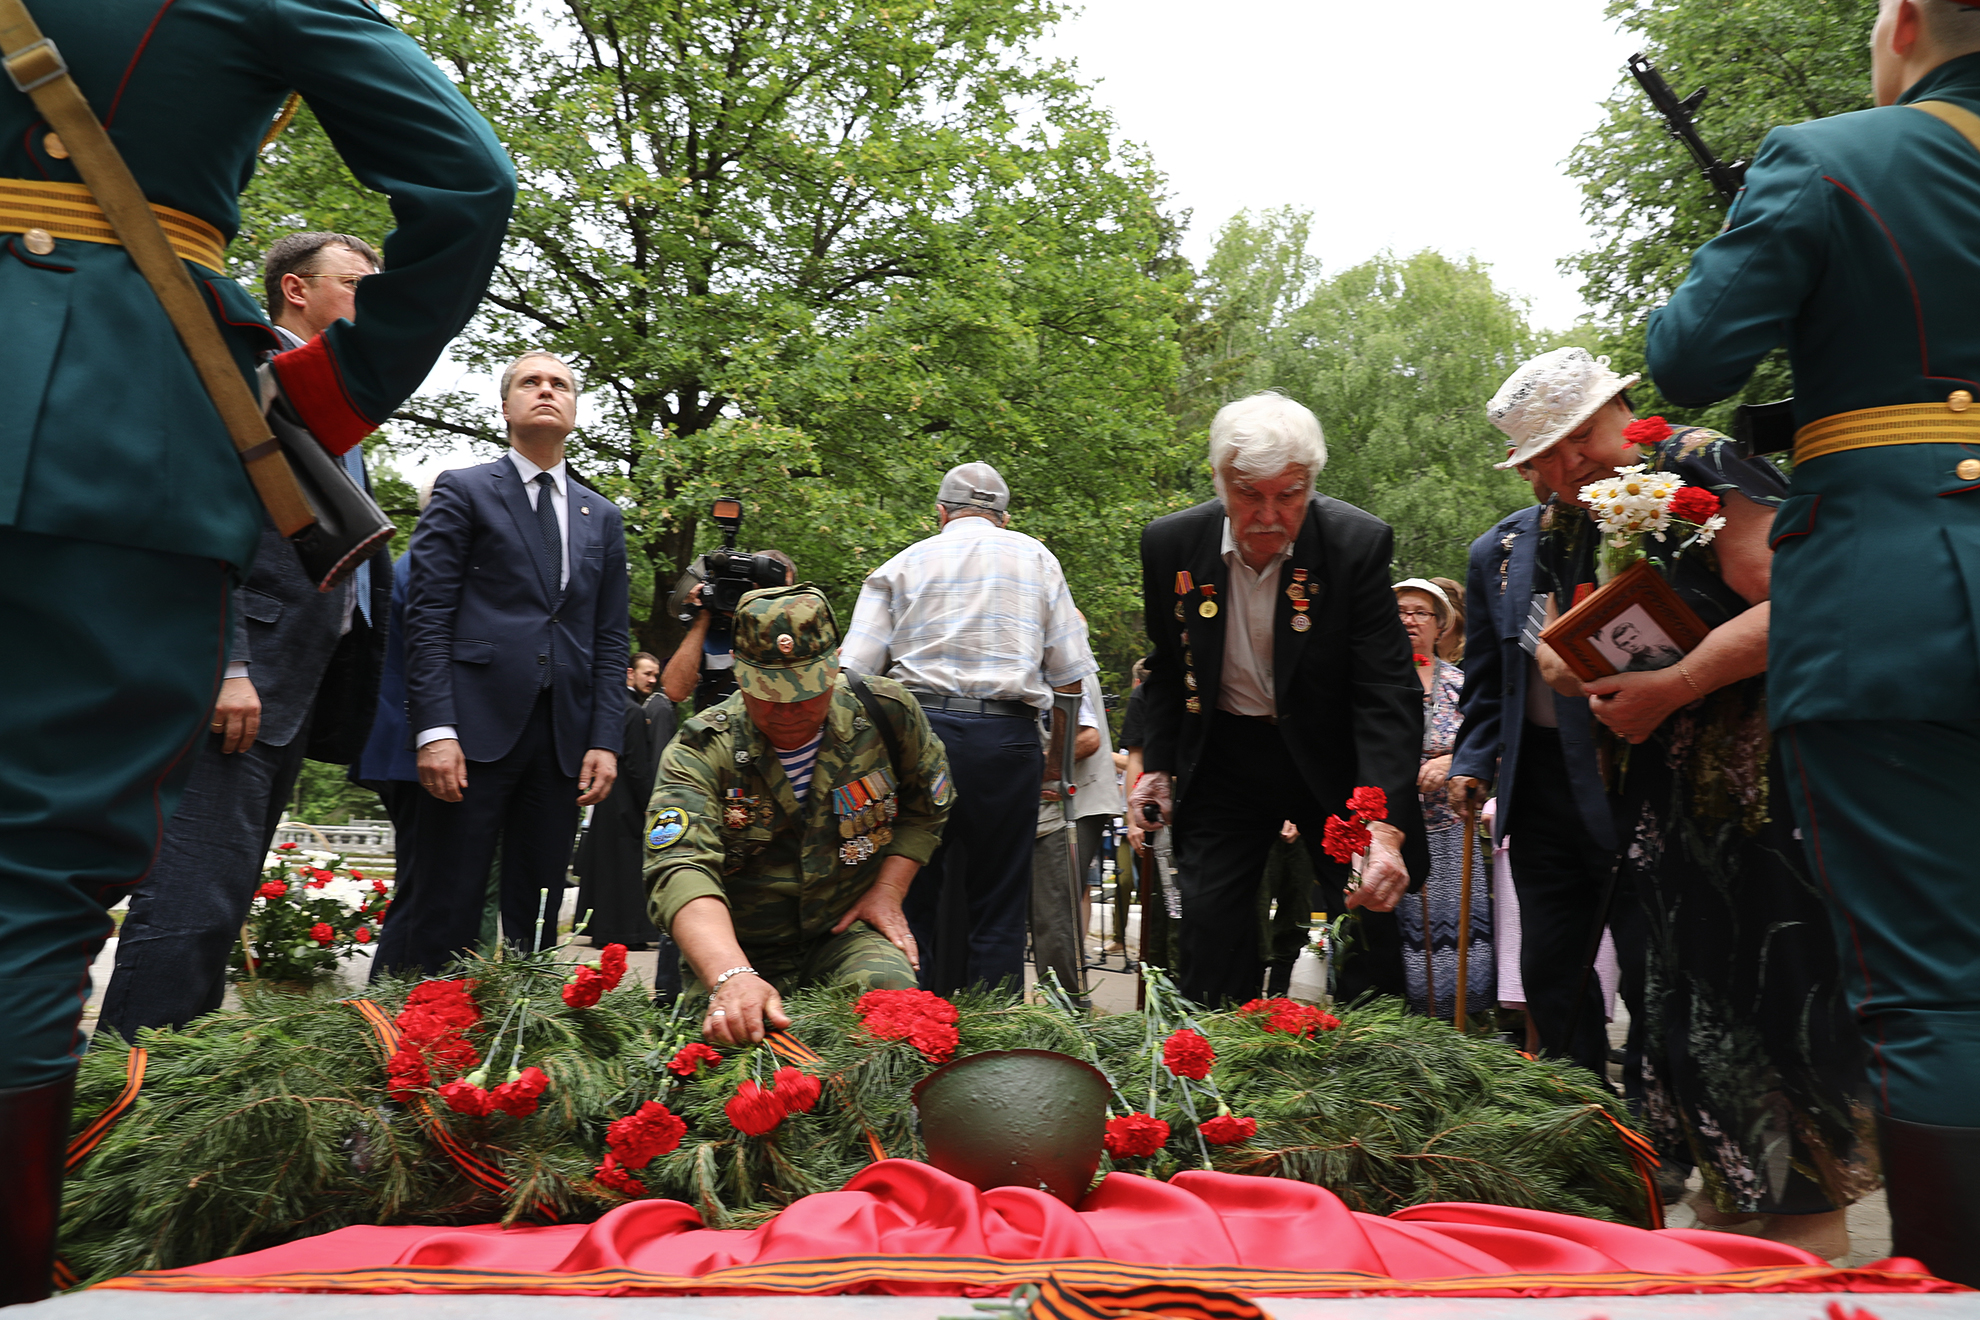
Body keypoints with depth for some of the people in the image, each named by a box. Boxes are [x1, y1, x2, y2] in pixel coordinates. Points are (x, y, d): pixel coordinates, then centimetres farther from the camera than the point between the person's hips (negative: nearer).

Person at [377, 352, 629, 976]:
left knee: (536, 917, 6)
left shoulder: (602, 516, 19)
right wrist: (434, 730, -12)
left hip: (564, 737, 4)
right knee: (442, 907, -6)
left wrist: (605, 741, 3)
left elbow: (610, 638, 14)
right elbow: (427, 615, -1)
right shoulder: (461, 491, 7)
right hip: (478, 725, -4)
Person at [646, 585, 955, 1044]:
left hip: (848, 933, 1)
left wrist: (889, 890, -2)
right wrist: (731, 977, -50)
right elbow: (681, 869, -33)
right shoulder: (699, 753, -17)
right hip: (739, 950, 0)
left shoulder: (884, 712, -8)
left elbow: (925, 804, 12)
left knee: (887, 989, -30)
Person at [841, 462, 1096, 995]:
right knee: (998, 910, 5)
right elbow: (1070, 675, 9)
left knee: (911, 898, 5)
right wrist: (1056, 758, 18)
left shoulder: (901, 566, 14)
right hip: (1006, 736, 0)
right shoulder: (1036, 559, 15)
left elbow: (852, 673, 3)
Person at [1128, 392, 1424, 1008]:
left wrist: (1385, 829, -33)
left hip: (1330, 759, -2)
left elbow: (1388, 695, -23)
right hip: (1222, 760, 2)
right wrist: (1158, 766, 0)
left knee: (1367, 928, 2)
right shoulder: (1170, 543, -11)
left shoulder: (1358, 543, -20)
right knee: (1209, 927, 2)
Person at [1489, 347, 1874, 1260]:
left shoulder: (1706, 466, -11)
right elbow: (1557, 642, 18)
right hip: (1654, 784, 7)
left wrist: (1669, 687, -24)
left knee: (1770, 975, -5)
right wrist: (1568, 667, -6)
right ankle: (1731, 1195, 22)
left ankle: (1813, 1220, 8)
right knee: (1683, 973, 9)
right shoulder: (1564, 520, 12)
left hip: (1751, 768, -7)